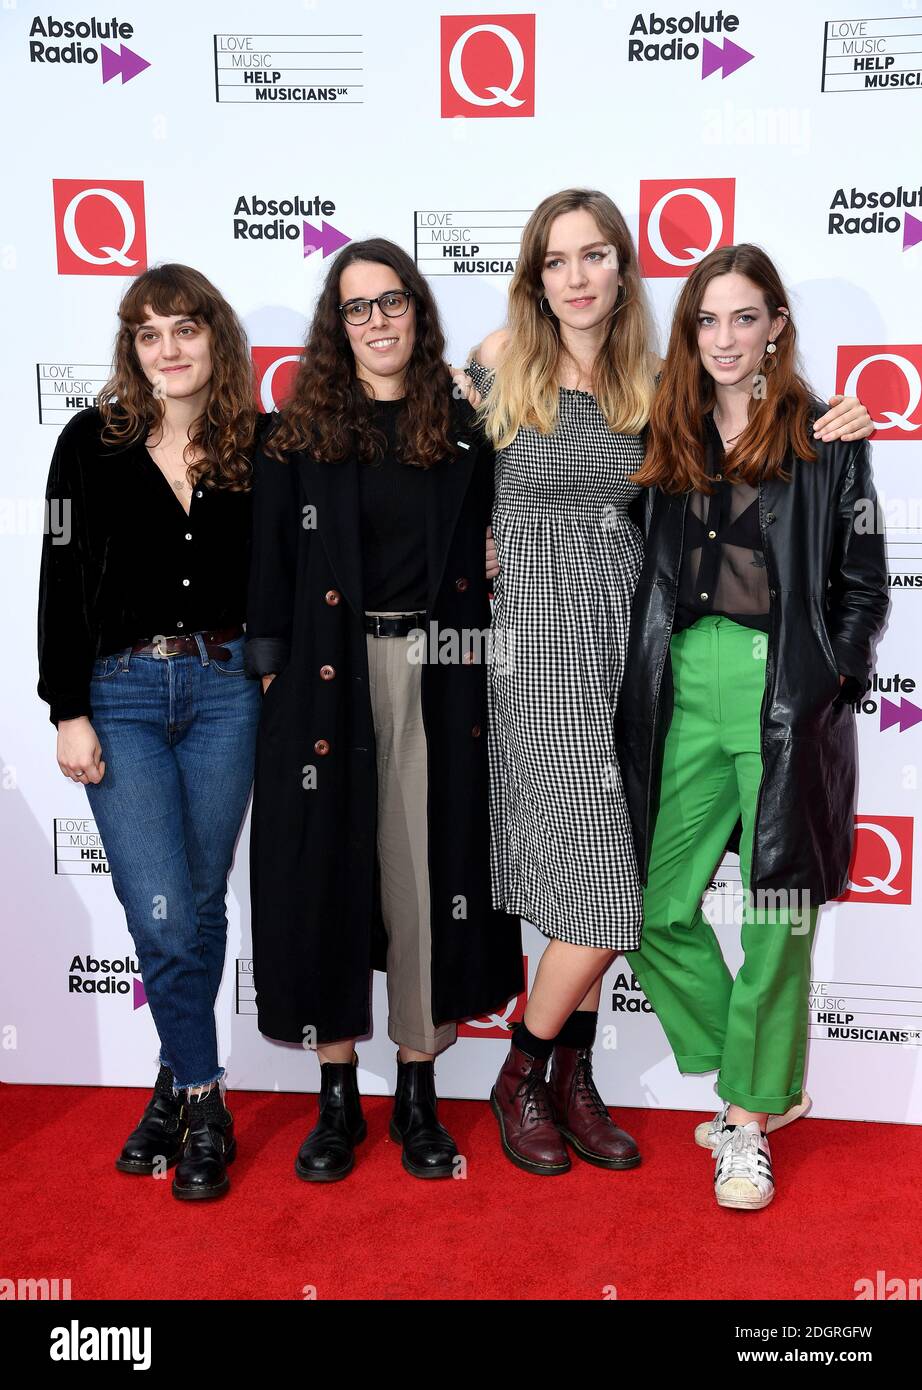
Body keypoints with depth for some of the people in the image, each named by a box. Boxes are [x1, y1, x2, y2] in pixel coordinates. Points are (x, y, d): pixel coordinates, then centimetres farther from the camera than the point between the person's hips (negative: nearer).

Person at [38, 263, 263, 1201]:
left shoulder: (252, 448, 4)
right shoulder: (93, 441, 1)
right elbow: (62, 585, -1)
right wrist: (68, 711, -6)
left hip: (223, 690, 1)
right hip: (120, 693, -1)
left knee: (199, 903, 9)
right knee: (160, 912, -6)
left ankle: (178, 1083, 27)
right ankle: (204, 1108, 12)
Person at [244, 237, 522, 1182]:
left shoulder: (462, 430, 9)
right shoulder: (299, 433, 4)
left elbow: (486, 552, 20)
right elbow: (270, 565, 2)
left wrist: (490, 558, 1)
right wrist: (270, 674, -3)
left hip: (439, 677, 1)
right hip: (329, 674, -1)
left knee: (430, 871, 5)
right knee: (327, 873, 3)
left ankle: (418, 1097, 19)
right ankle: (336, 1100, 18)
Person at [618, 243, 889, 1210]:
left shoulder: (825, 439, 1)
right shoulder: (668, 439, 12)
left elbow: (863, 583, 1)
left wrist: (829, 679, -7)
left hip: (786, 695, -4)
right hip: (685, 692, 4)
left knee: (778, 913, 2)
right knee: (659, 909, 6)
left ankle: (749, 1116, 21)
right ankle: (769, 1084, 26)